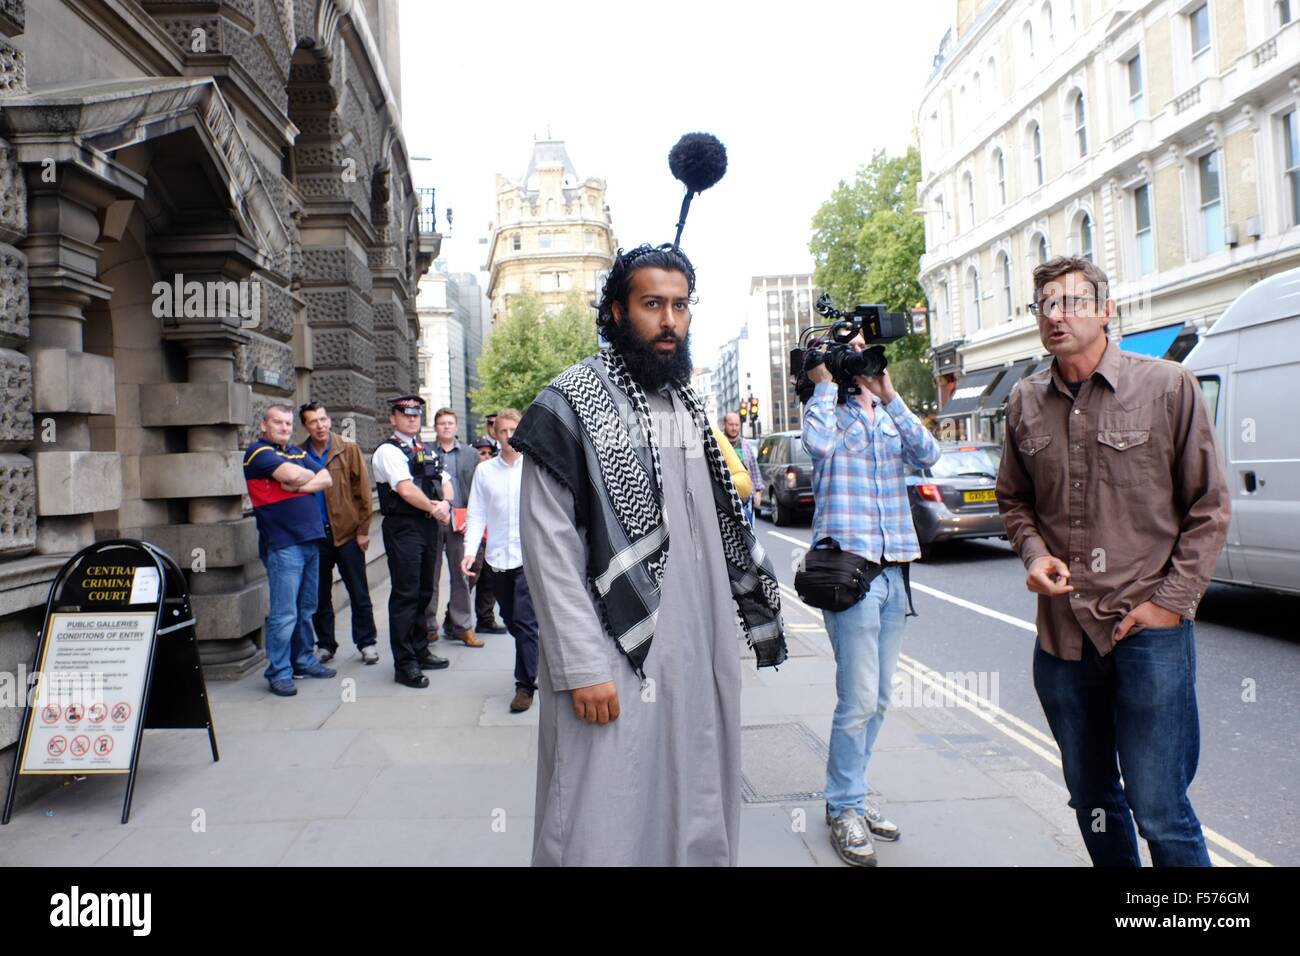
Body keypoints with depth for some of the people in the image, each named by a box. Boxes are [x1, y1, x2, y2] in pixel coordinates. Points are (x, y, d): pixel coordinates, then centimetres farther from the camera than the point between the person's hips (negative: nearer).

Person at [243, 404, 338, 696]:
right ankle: (278, 672, 1)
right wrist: (310, 476, 2)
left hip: (311, 540, 8)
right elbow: (293, 474, -20)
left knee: (306, 609, 14)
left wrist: (298, 485, -8)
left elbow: (326, 479, 8)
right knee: (284, 613, -7)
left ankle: (303, 661, 25)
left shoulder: (297, 453, 20)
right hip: (282, 544, -7)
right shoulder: (259, 452, -4)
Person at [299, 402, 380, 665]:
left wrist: (363, 530, -6)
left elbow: (363, 491, -2)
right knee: (319, 595, 10)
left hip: (347, 532, -2)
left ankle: (366, 642, 17)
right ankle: (325, 644, 24)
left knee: (359, 593, 5)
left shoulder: (349, 450, -1)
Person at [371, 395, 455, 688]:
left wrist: (445, 504, -7)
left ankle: (420, 652, 27)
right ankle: (404, 664, 2)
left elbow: (446, 483, 14)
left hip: (428, 527, 8)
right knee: (405, 595, -5)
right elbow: (406, 490, -18)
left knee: (423, 592, 15)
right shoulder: (388, 451, -7)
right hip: (403, 528, -8)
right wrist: (434, 508, -8)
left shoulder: (427, 452, 18)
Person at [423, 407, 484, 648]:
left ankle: (460, 626, 11)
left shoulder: (470, 456, 12)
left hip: (459, 521, 1)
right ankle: (428, 626, 12)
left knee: (460, 575, 3)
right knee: (429, 576, 3)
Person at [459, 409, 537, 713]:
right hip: (499, 556, 4)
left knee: (525, 622, -6)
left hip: (530, 554, -4)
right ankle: (534, 663, 38)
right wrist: (470, 550, -5)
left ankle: (525, 686, 2)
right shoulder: (484, 470, 6)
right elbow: (477, 513, 6)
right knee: (511, 620, 15)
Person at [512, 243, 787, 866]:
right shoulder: (571, 404, -8)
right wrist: (582, 666, -17)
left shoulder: (687, 405, 14)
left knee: (694, 817, 16)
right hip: (615, 658, -6)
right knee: (606, 829, 2)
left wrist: (754, 608, 13)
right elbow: (550, 549, -13)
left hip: (697, 652, 7)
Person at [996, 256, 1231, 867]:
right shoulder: (1025, 402, 6)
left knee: (1157, 805, -1)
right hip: (1062, 630, 4)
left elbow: (1209, 507, -1)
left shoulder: (1168, 386, -4)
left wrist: (1171, 600, -7)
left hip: (1150, 631, -4)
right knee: (1090, 795, 16)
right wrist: (1035, 553, -2)